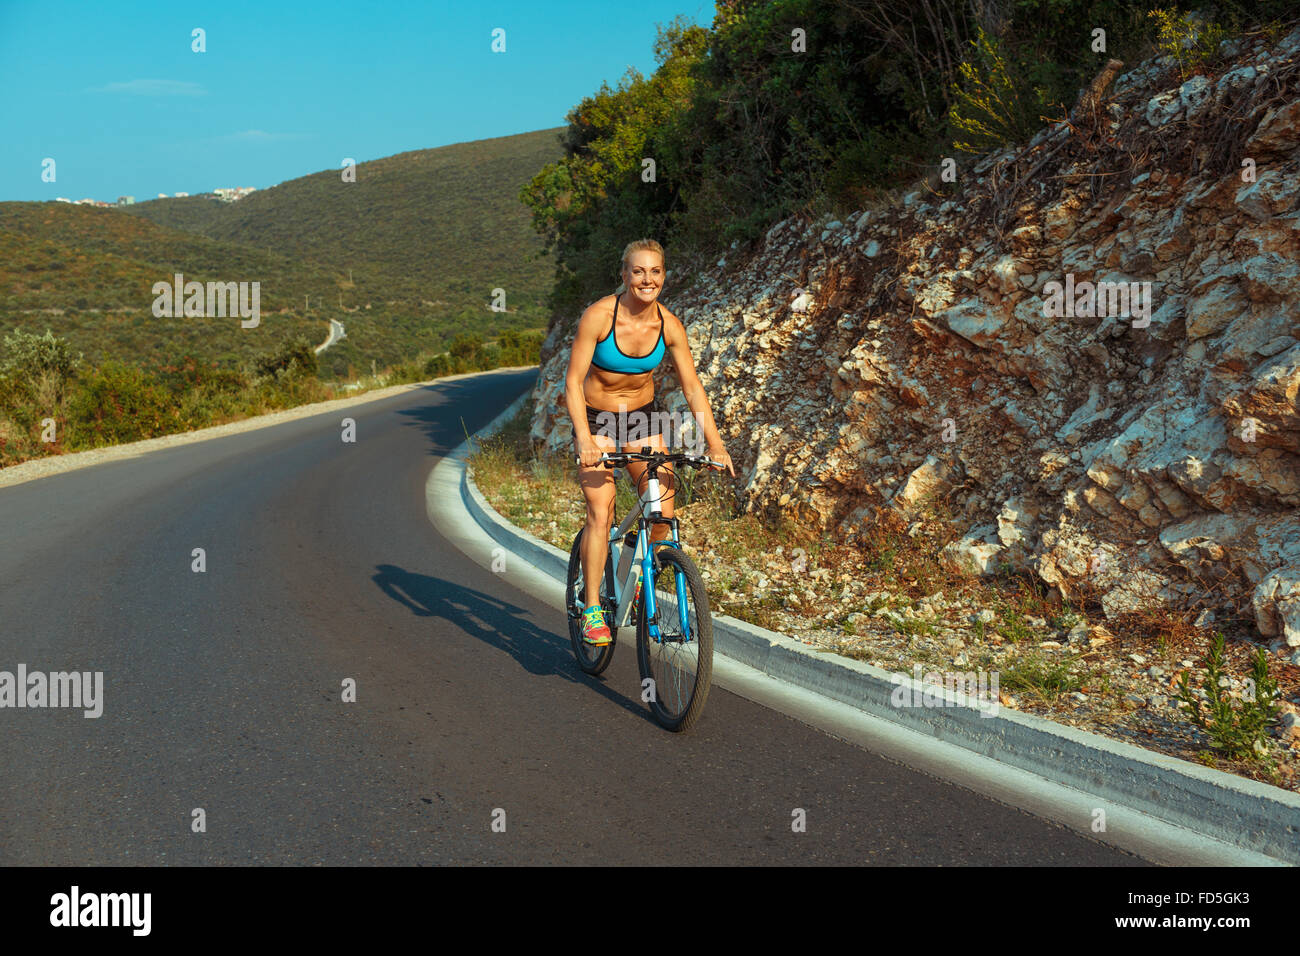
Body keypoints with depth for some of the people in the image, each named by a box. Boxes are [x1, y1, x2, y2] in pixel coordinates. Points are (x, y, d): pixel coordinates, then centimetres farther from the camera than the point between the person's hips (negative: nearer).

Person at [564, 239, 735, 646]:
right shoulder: (598, 315, -20)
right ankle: (592, 608, -4)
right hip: (596, 419, -3)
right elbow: (573, 380, -20)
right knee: (601, 513, -17)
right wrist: (584, 439, -32)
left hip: (644, 418, 3)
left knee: (664, 515, -8)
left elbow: (692, 387, -5)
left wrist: (715, 444, -13)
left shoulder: (669, 325, -11)